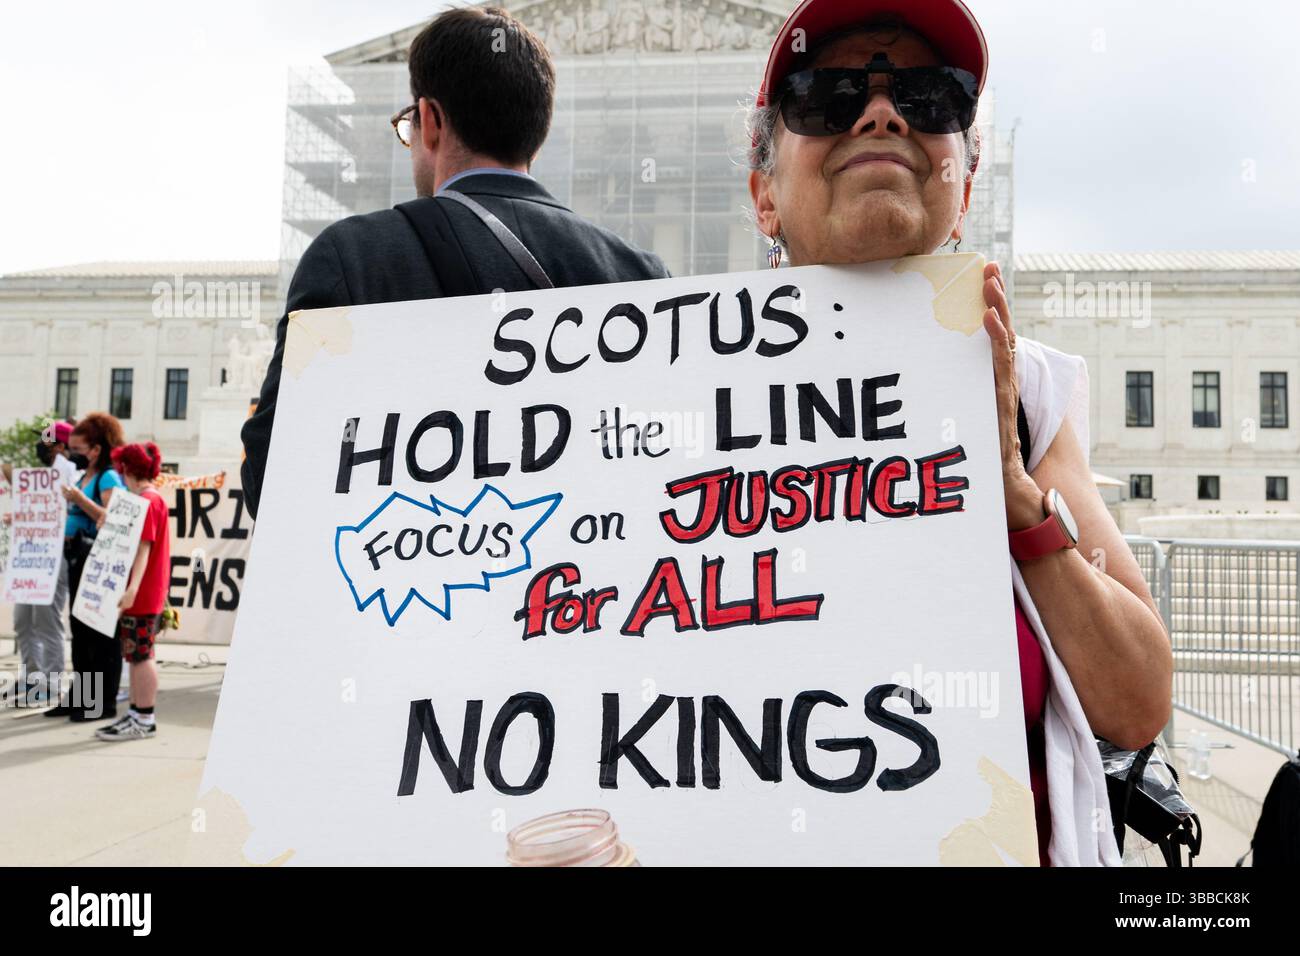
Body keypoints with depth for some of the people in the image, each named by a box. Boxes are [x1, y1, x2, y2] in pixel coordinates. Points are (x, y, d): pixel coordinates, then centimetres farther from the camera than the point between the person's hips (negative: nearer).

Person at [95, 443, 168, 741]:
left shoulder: (147, 501, -14)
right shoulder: (150, 499, 16)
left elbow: (144, 547, -22)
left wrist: (133, 587, -29)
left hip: (143, 594, -10)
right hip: (142, 594, 10)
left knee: (140, 655, -4)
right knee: (136, 655, 14)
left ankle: (144, 721, 1)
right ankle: (136, 714, 22)